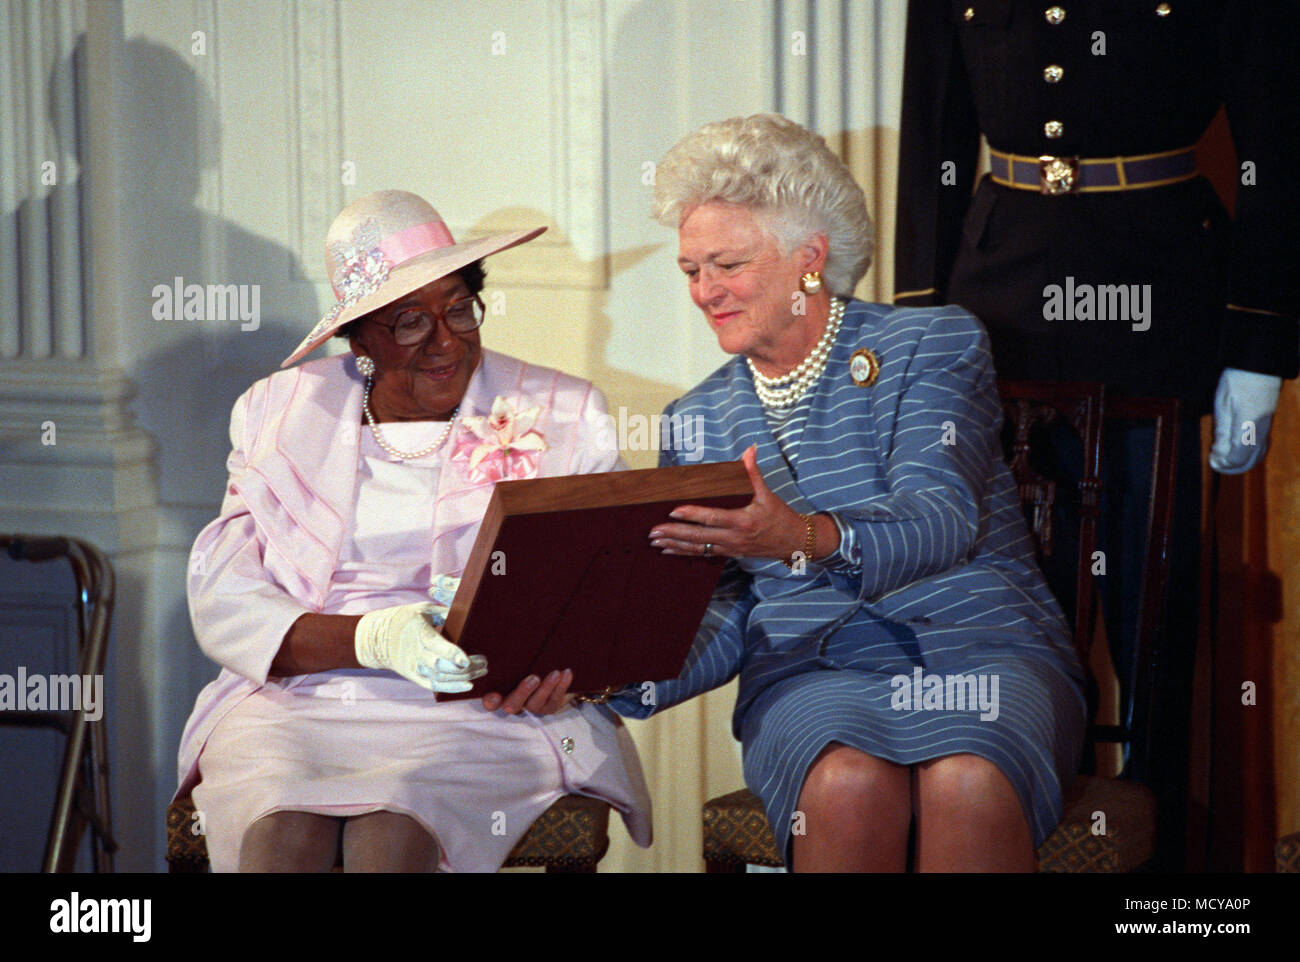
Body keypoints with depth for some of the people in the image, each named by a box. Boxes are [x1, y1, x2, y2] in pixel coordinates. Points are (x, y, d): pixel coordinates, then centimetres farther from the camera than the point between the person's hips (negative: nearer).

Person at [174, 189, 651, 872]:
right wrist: (373, 638, -17)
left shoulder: (562, 418, 11)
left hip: (484, 712, -1)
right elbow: (224, 604, 1)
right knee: (279, 829, -32)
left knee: (392, 829, -32)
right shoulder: (281, 413, 12)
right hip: (294, 703, 1)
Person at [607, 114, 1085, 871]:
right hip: (809, 670, 2)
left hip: (978, 646, -2)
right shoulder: (698, 420, 17)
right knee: (848, 785, -35)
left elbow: (940, 520, -14)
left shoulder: (935, 346, 4)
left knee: (969, 784, -37)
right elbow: (720, 621, 11)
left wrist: (806, 536, -34)